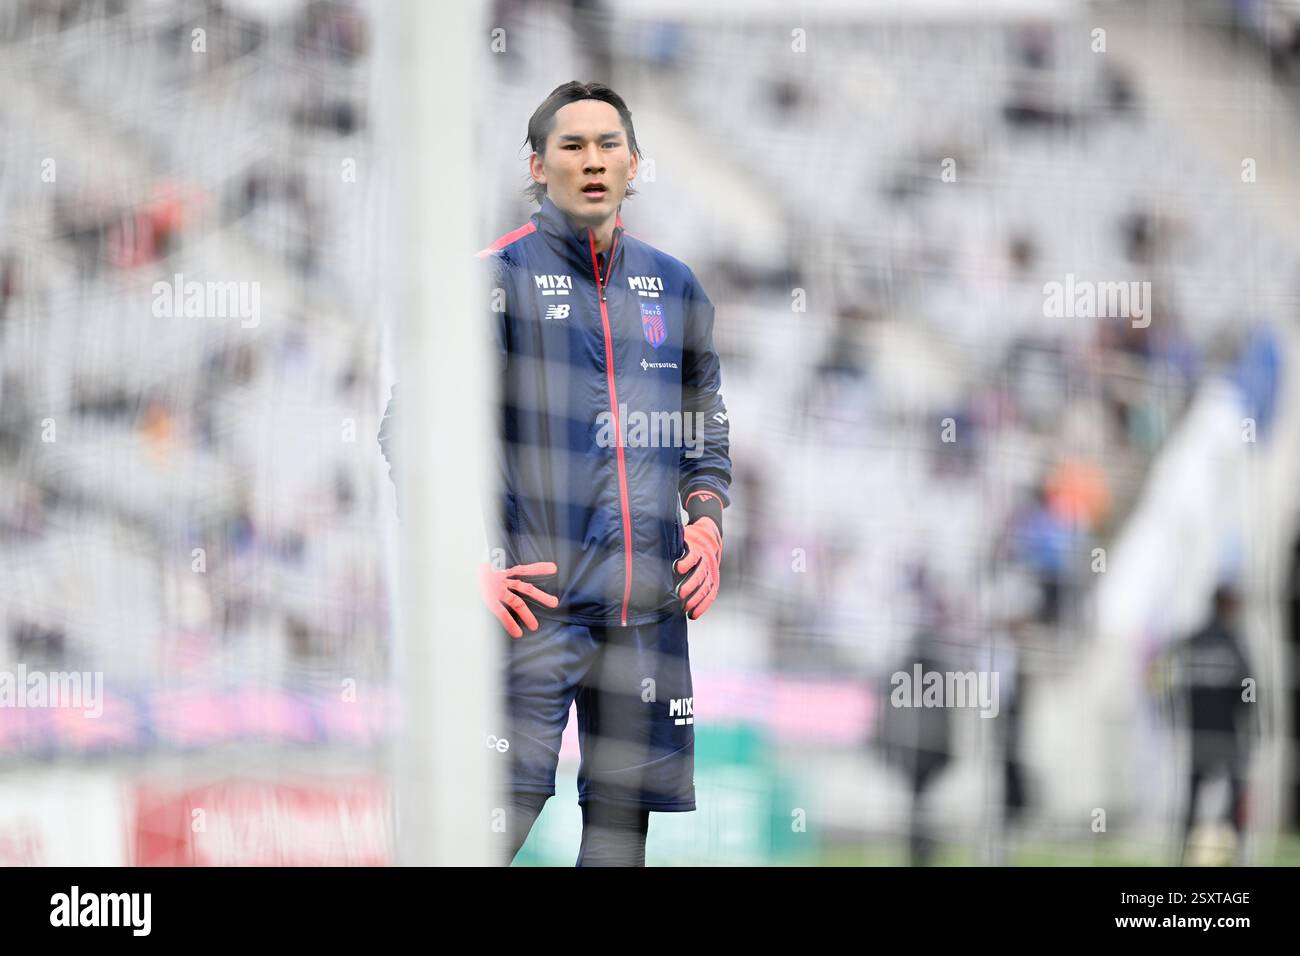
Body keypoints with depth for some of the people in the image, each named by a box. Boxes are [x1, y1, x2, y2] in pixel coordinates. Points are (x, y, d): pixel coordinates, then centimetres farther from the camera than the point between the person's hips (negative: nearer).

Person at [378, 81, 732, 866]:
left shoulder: (674, 288, 15)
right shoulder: (498, 278, -1)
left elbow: (708, 433, 27)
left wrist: (707, 520, 8)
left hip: (648, 611, 5)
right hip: (534, 602, -5)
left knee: (623, 827, 6)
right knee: (494, 821, -14)